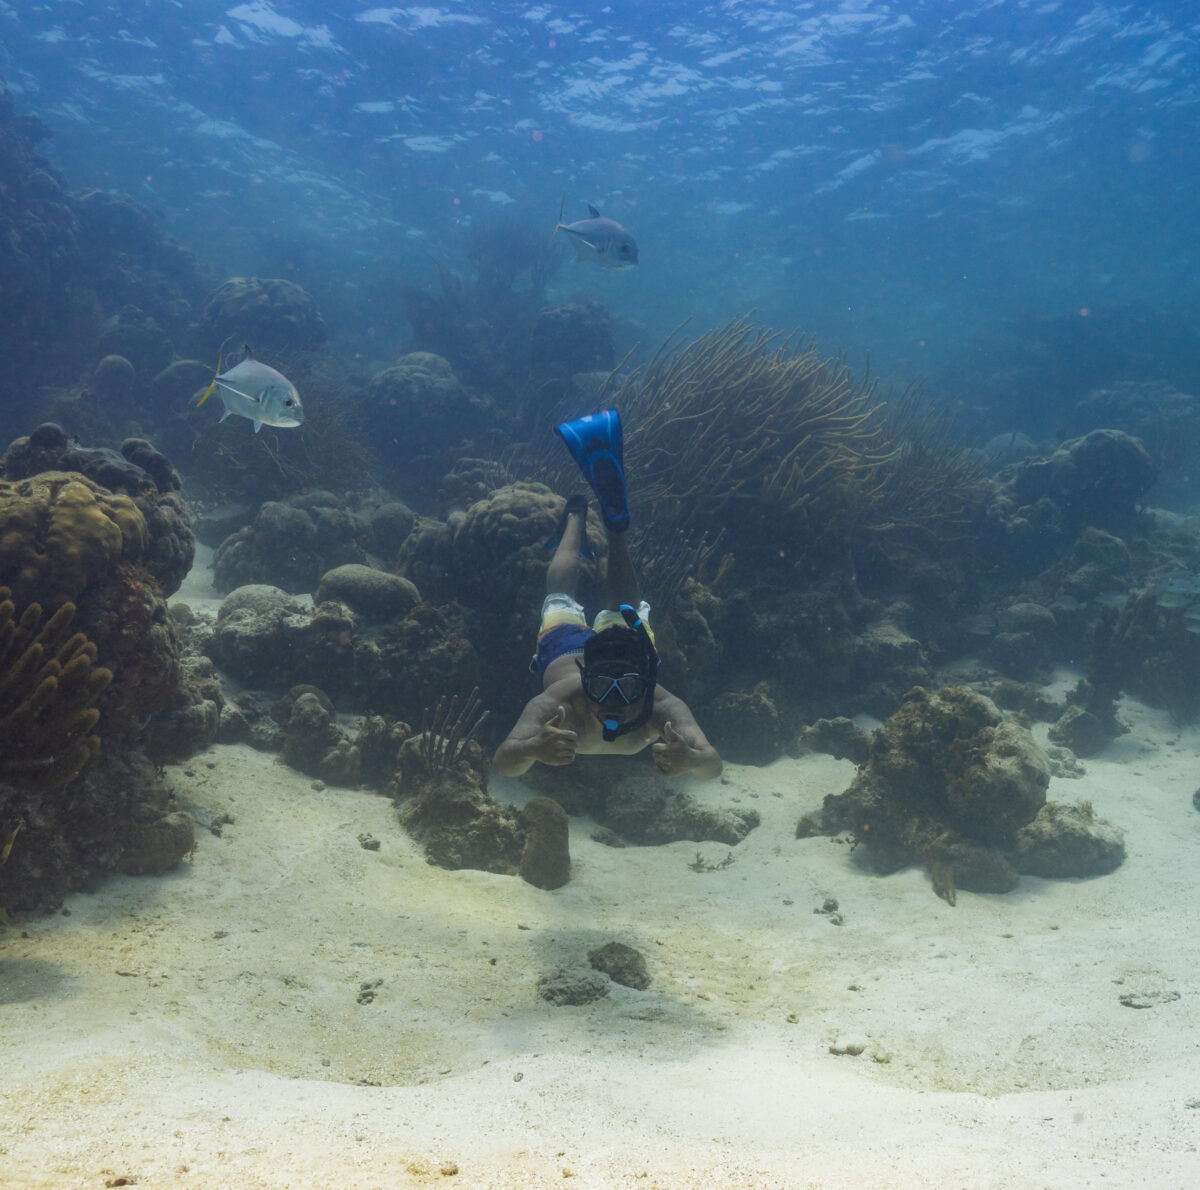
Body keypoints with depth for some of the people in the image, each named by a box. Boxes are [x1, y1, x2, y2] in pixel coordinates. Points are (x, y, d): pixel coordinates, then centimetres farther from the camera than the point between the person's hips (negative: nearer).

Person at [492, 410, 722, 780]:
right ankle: (577, 513, 52)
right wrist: (533, 749, -79)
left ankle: (615, 519, 40)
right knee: (560, 599, 31)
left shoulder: (661, 708, -46)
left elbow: (713, 765, -55)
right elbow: (502, 763, -56)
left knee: (624, 609, 32)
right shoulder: (562, 702, -48)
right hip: (563, 647, 0)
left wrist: (689, 759, -78)